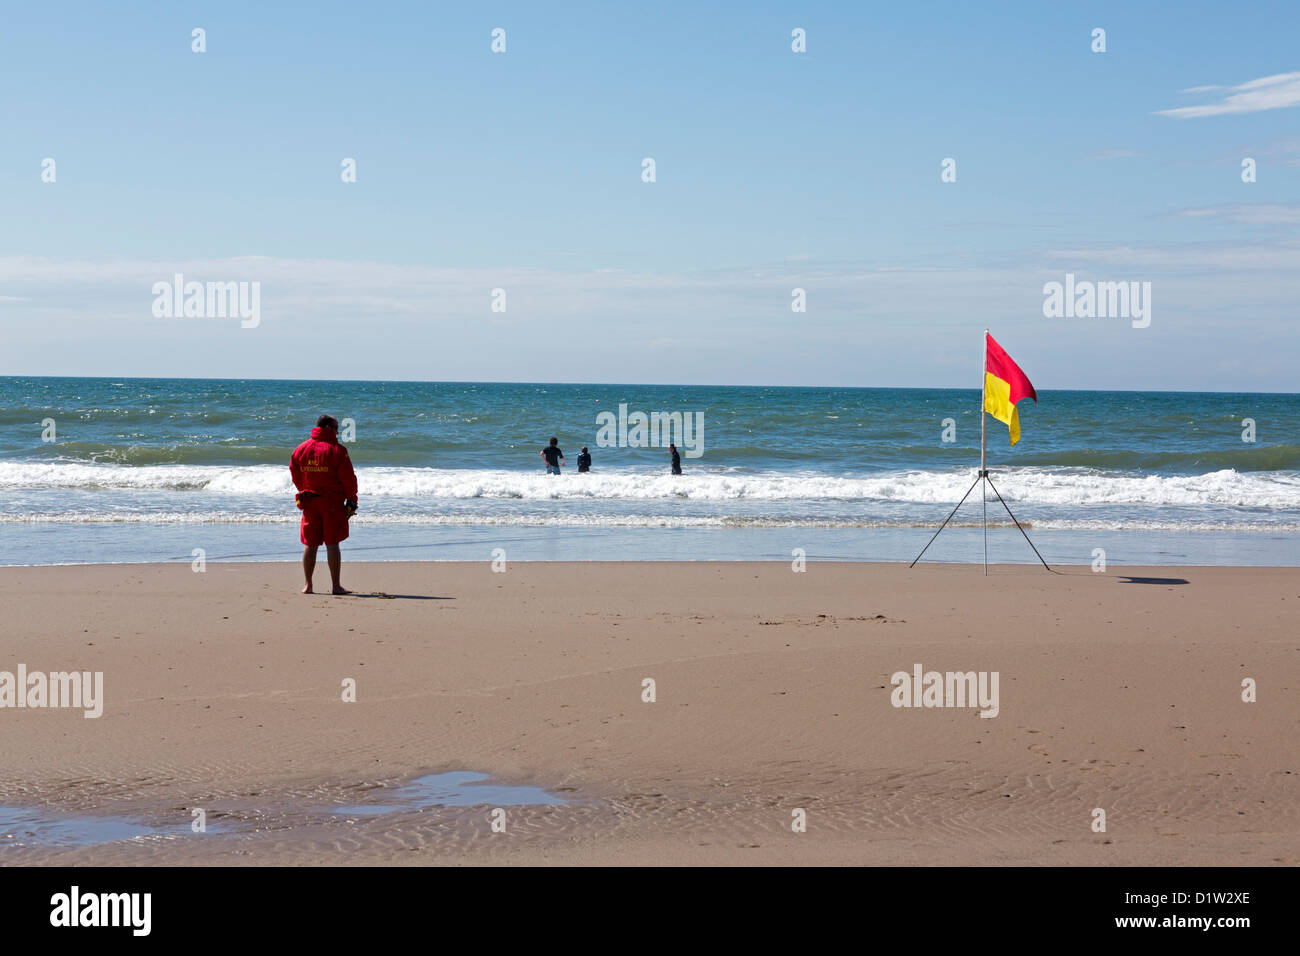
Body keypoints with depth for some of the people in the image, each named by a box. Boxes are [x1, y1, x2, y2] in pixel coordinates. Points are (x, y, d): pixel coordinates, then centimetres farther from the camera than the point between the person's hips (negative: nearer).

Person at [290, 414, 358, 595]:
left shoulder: (300, 449, 6)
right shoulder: (336, 450, -9)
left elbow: (295, 477, 13)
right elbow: (348, 478, -8)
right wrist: (352, 501, 3)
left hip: (309, 503, 4)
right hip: (332, 502, -4)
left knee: (310, 544, 9)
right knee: (332, 544, -2)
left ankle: (308, 585, 9)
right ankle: (335, 585, -2)